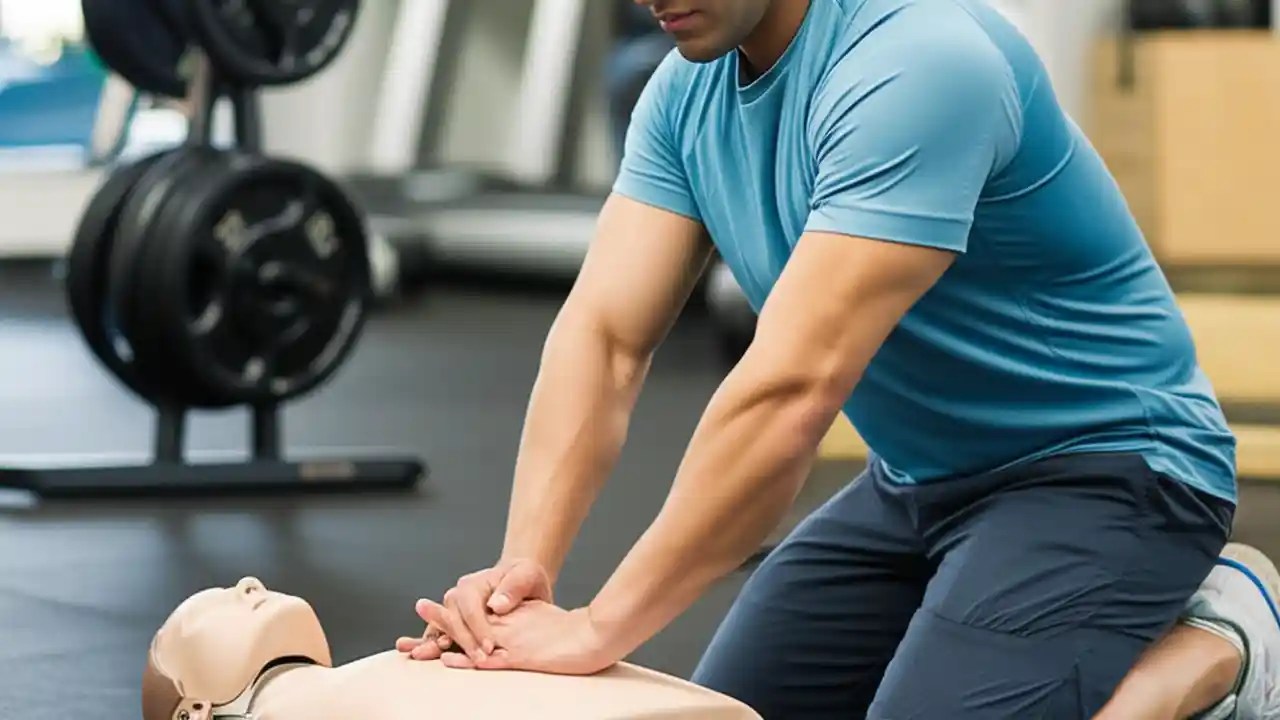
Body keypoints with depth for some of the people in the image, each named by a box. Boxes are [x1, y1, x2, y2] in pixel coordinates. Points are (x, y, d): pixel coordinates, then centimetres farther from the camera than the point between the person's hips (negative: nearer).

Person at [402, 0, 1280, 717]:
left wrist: (603, 628, -34)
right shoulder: (687, 90, -2)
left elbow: (791, 389, -35)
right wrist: (524, 568, -24)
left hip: (1101, 465, -9)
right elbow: (605, 336, -8)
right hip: (919, 480, 9)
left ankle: (1207, 650, -1)